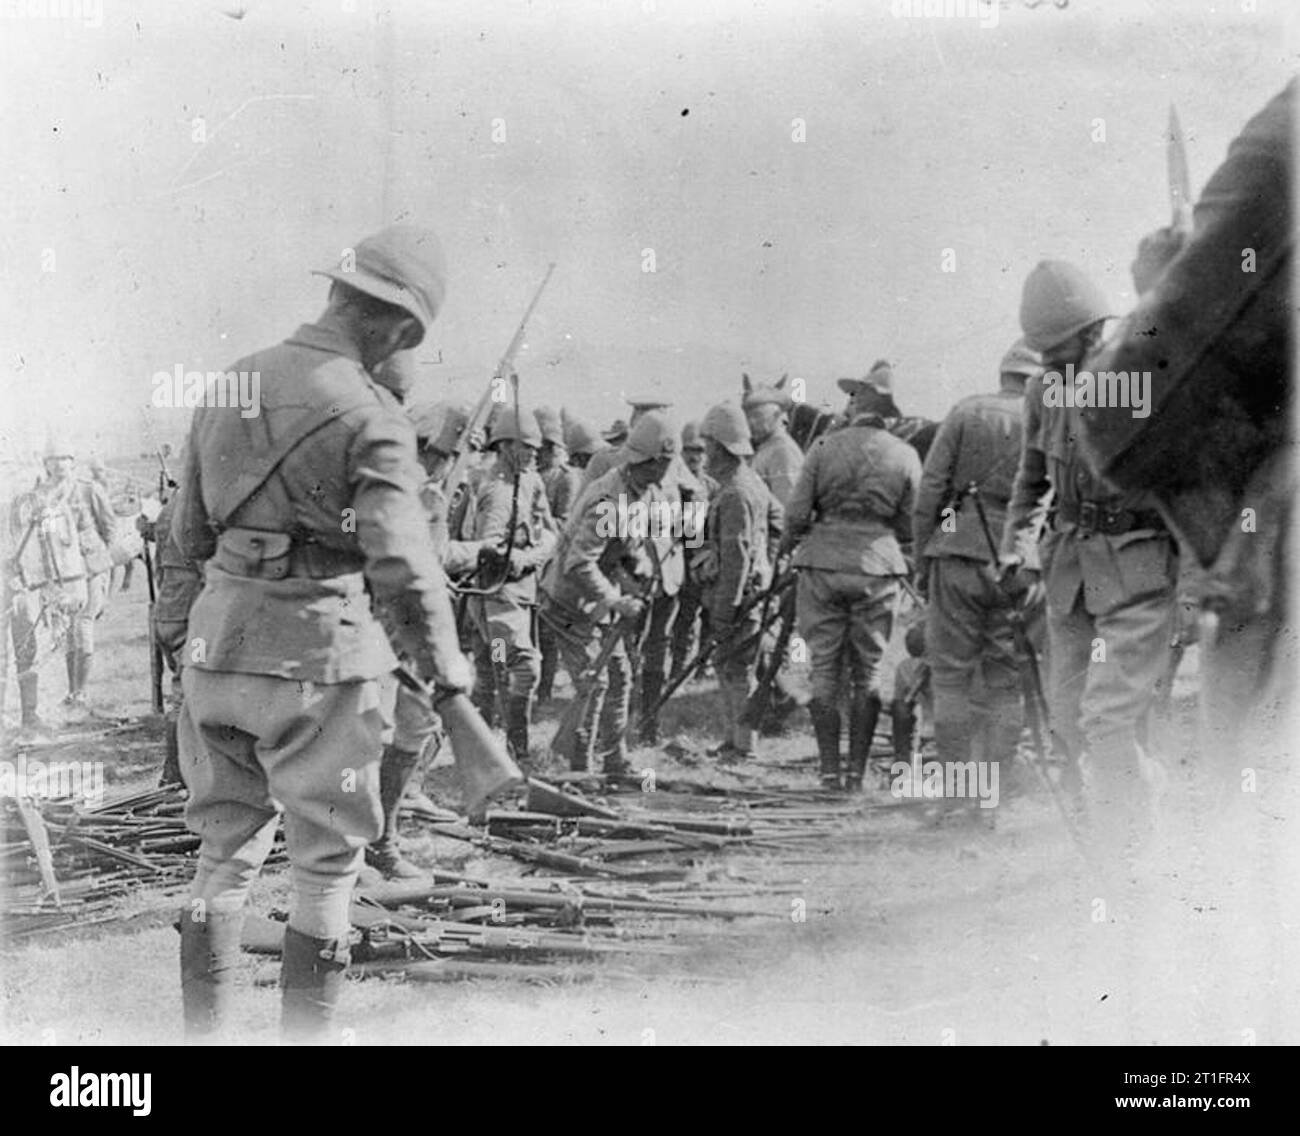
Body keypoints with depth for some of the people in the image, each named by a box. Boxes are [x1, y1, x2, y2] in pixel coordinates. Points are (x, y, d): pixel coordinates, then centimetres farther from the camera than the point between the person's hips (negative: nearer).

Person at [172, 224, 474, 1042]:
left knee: (226, 854, 17)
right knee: (327, 867, 8)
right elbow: (404, 568, -19)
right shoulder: (370, 416, -13)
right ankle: (306, 1035, 15)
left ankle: (202, 1033, 24)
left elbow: (191, 534, 14)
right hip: (317, 653, -6)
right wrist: (446, 663, -4)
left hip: (217, 642, 6)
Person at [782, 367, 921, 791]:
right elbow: (910, 525, 5)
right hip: (877, 566, 1)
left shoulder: (824, 446, -2)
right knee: (868, 670, 9)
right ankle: (857, 770, 8)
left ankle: (830, 769, 6)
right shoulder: (905, 456, 1)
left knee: (825, 668, 6)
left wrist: (791, 540, 18)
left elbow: (797, 513, -2)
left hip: (823, 562, -1)